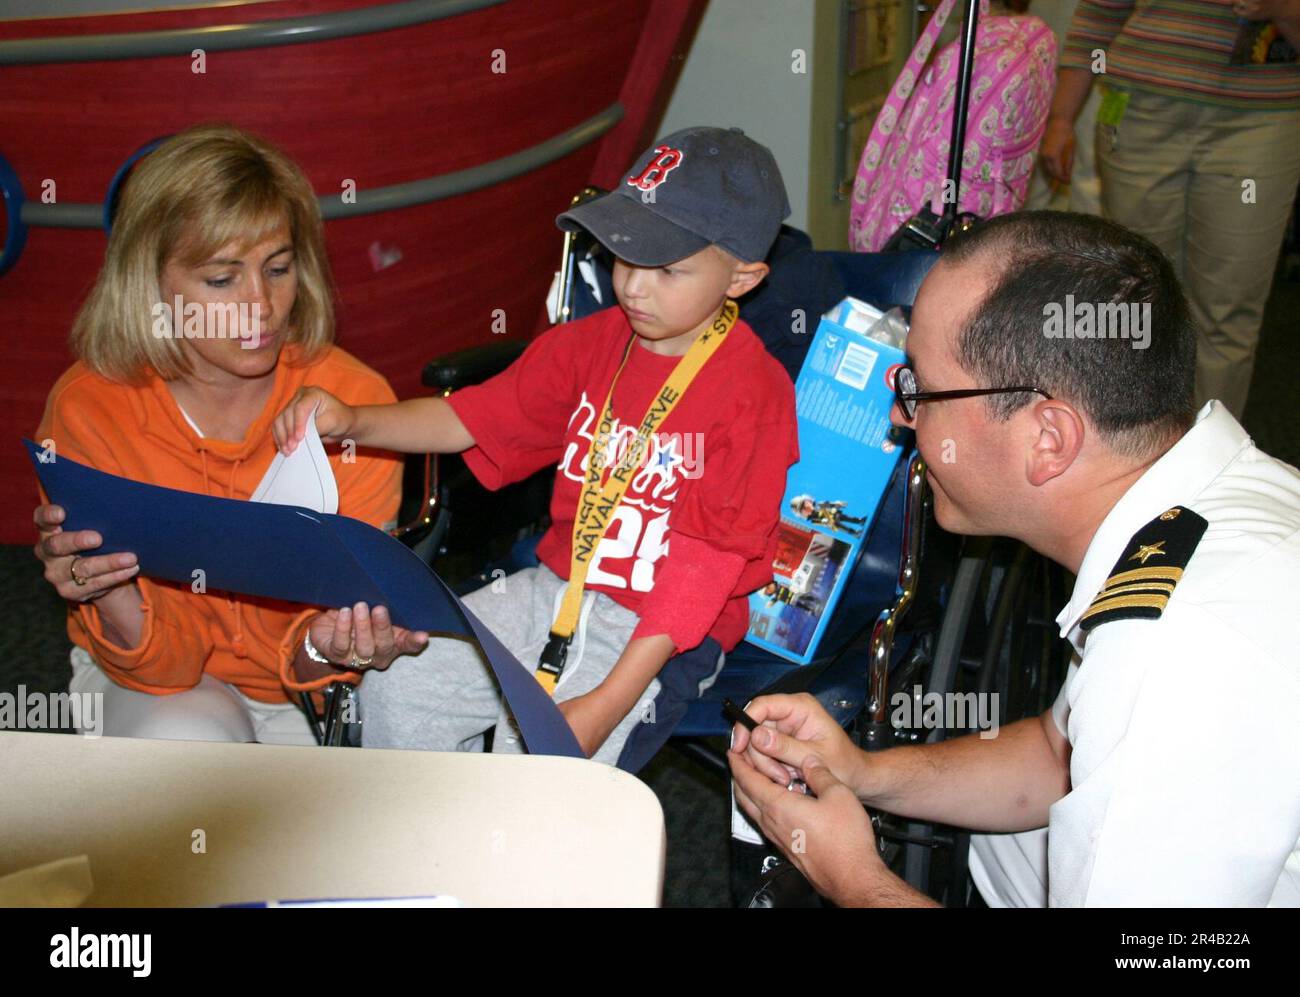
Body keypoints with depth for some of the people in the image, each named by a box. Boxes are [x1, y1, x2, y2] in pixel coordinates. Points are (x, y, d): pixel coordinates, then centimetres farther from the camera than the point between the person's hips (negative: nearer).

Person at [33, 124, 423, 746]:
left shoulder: (357, 402, -17)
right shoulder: (87, 409, -16)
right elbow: (161, 661, -16)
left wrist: (326, 648, -37)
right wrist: (110, 593, -38)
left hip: (310, 681, 1)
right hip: (160, 685, -1)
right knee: (184, 744, -32)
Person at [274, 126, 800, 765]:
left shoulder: (754, 390, -16)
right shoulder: (592, 343, 4)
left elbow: (706, 559, -20)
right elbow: (471, 418, 7)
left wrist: (609, 701, -24)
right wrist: (352, 421, -13)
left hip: (669, 626, -6)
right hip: (558, 587, 7)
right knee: (397, 685, -2)